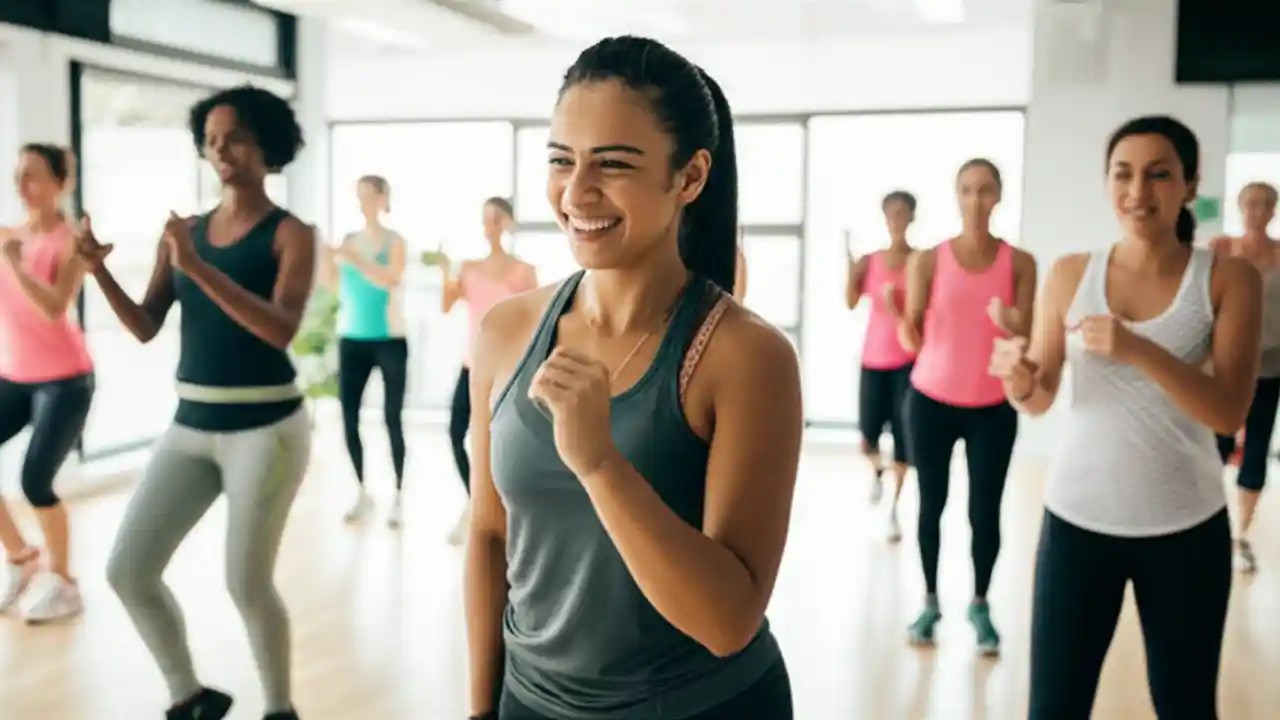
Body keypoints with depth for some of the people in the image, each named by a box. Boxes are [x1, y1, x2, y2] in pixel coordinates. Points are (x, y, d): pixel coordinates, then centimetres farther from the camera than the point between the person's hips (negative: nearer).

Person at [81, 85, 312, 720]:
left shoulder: (290, 234, -6)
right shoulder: (184, 232, 9)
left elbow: (281, 330, -20)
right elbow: (146, 327, 6)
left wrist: (198, 268, -28)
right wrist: (99, 270, -11)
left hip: (265, 426, -6)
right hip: (191, 424, 6)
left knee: (247, 583, -3)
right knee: (127, 571, 5)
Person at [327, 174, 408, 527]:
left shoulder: (395, 241, -2)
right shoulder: (348, 240, 8)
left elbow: (392, 280, -19)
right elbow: (336, 287, 2)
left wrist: (354, 259, -27)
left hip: (389, 340, -4)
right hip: (352, 339, 4)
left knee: (392, 419, -1)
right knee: (349, 418, 2)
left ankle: (397, 497, 6)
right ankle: (362, 493, 16)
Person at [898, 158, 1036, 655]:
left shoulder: (1020, 263, -1)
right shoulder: (928, 260, -4)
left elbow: (1029, 340, -7)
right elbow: (912, 339, -7)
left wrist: (1012, 325, -28)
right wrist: (903, 323, -29)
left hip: (994, 407, 0)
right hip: (931, 400, 0)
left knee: (985, 510, 2)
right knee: (931, 503, 8)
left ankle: (980, 605, 20)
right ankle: (930, 602, 22)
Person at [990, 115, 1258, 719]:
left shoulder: (1228, 278, -3)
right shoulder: (1070, 274, 1)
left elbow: (1229, 412, -11)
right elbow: (1039, 401, 3)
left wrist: (1141, 352, -27)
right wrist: (1018, 379, -20)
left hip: (1186, 527, 0)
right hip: (1078, 518, 1)